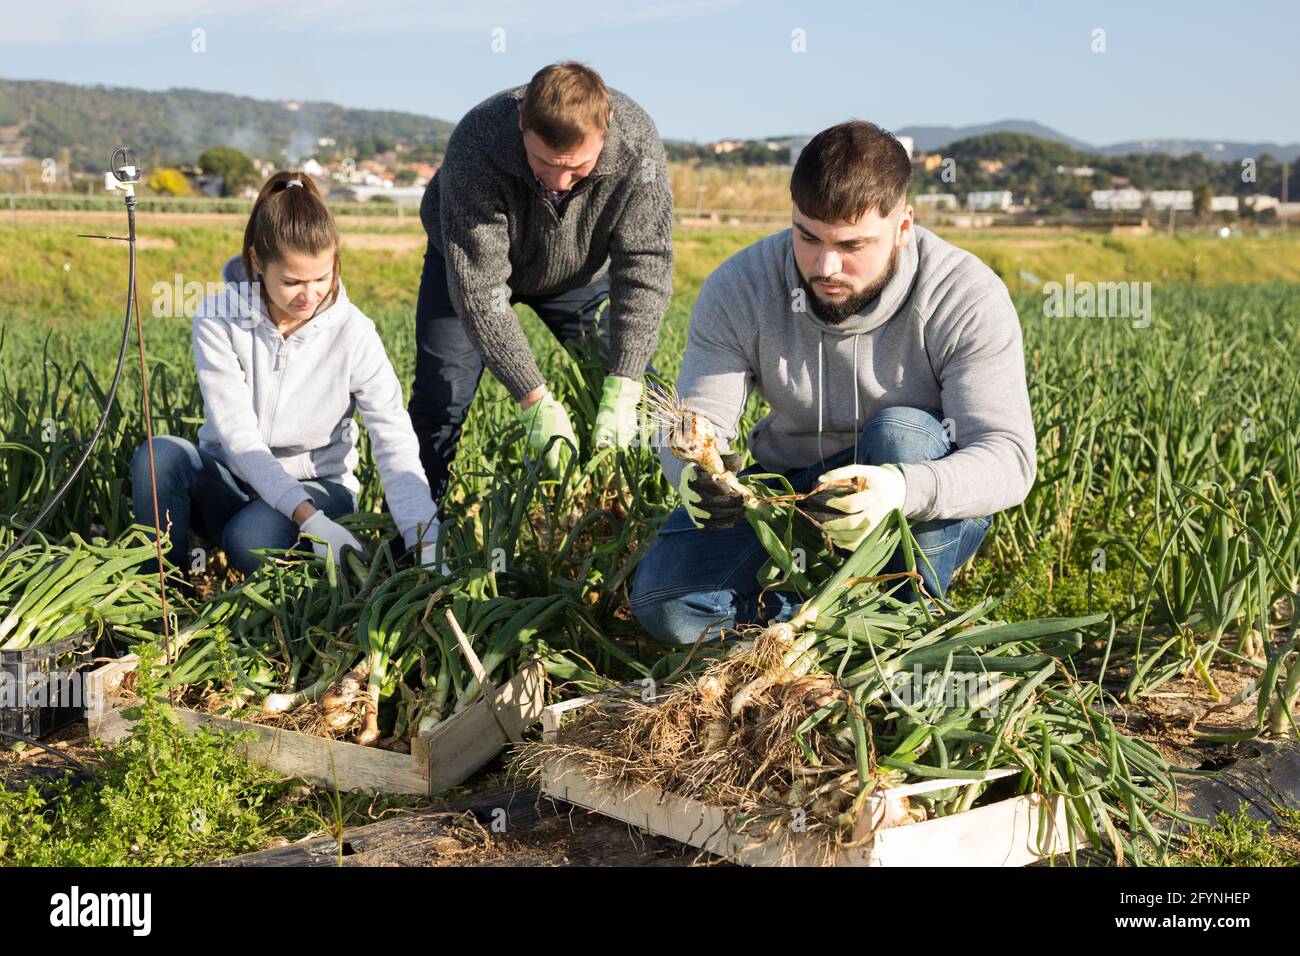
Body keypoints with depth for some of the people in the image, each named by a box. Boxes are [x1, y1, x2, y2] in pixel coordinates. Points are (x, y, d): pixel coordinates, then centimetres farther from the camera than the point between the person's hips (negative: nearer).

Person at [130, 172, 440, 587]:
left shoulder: (353, 334, -15)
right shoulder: (218, 319, -15)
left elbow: (396, 444, -21)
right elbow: (237, 436, -21)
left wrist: (426, 546, -35)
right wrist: (308, 517, -35)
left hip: (317, 486, -1)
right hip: (232, 480, 2)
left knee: (252, 539, -35)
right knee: (160, 455, -30)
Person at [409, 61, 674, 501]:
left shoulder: (638, 145, -35)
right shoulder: (475, 148, -41)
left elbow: (644, 267, -32)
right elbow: (479, 286, -39)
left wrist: (622, 392, -40)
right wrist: (535, 398, -43)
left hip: (583, 266, 2)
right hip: (473, 261, -2)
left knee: (632, 390, -5)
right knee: (440, 398, -8)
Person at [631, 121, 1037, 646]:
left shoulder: (969, 298, -23)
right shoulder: (738, 288, -15)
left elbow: (1008, 458, -29)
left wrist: (900, 489, -50)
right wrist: (696, 469, -42)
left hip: (930, 507, -2)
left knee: (902, 432, -36)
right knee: (662, 599, -19)